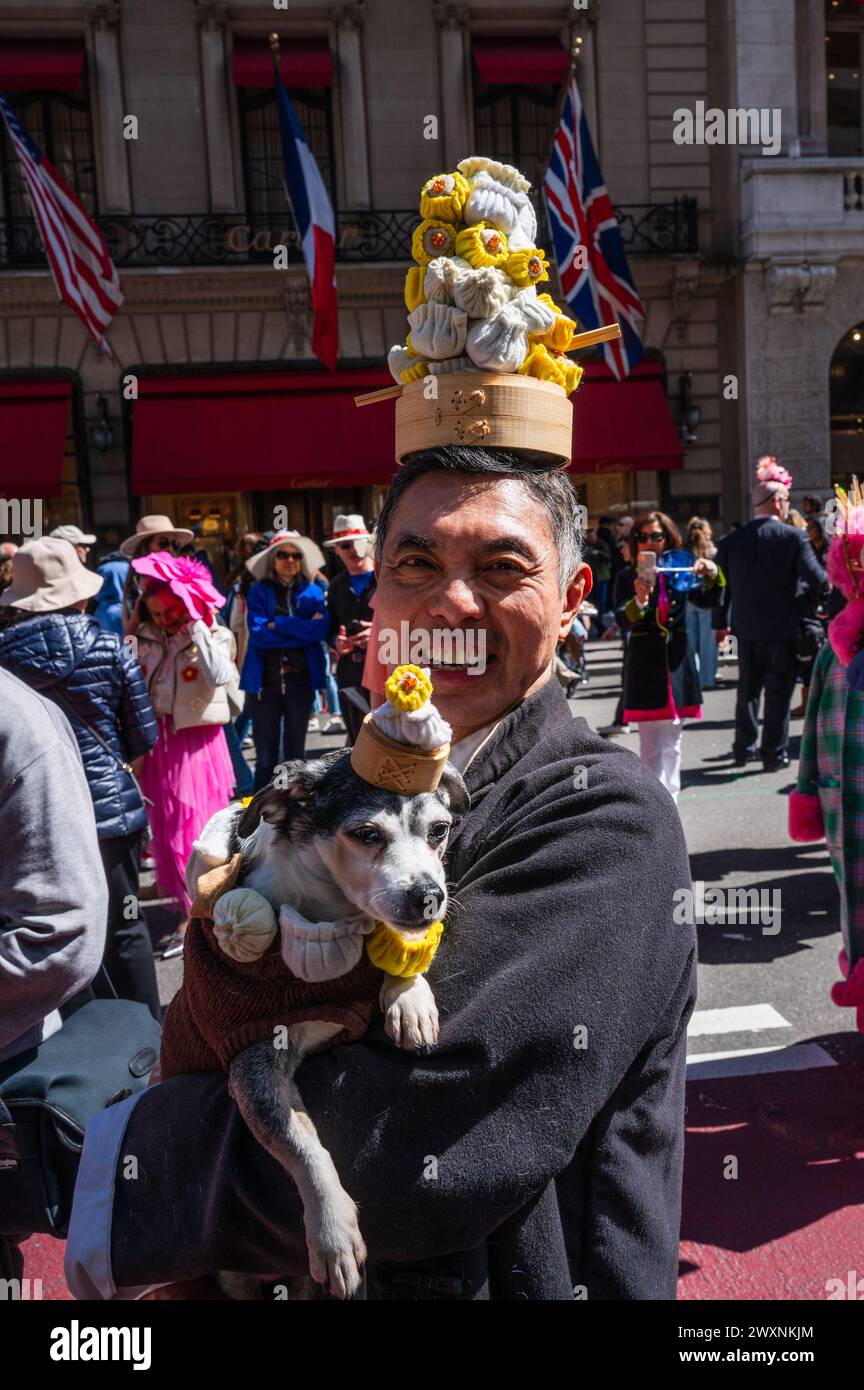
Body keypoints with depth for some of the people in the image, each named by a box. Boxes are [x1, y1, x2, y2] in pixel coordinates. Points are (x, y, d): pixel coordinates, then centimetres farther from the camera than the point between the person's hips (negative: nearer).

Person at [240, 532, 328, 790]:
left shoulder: (312, 592, 6)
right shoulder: (259, 592, 3)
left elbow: (321, 630, -10)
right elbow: (257, 633, -12)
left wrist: (279, 625, -12)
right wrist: (302, 630, -11)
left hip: (301, 678, 2)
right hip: (265, 679, -1)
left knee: (295, 750, 11)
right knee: (266, 755, 2)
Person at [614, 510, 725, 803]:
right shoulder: (628, 578, -3)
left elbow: (707, 601, 3)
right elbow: (621, 621, -15)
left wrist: (713, 575, -15)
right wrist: (639, 601, -35)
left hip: (678, 663, 3)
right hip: (645, 668, -3)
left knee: (672, 743, 13)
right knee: (651, 745, 0)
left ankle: (669, 799, 24)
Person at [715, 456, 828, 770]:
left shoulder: (732, 540, 1)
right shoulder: (794, 536, -11)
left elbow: (722, 585, 6)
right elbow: (816, 579, -14)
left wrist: (720, 623, 15)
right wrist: (832, 588, 8)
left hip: (746, 628, 4)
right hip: (782, 627, -4)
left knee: (748, 687, 16)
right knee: (778, 691, 5)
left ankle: (743, 748, 23)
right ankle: (774, 753, 10)